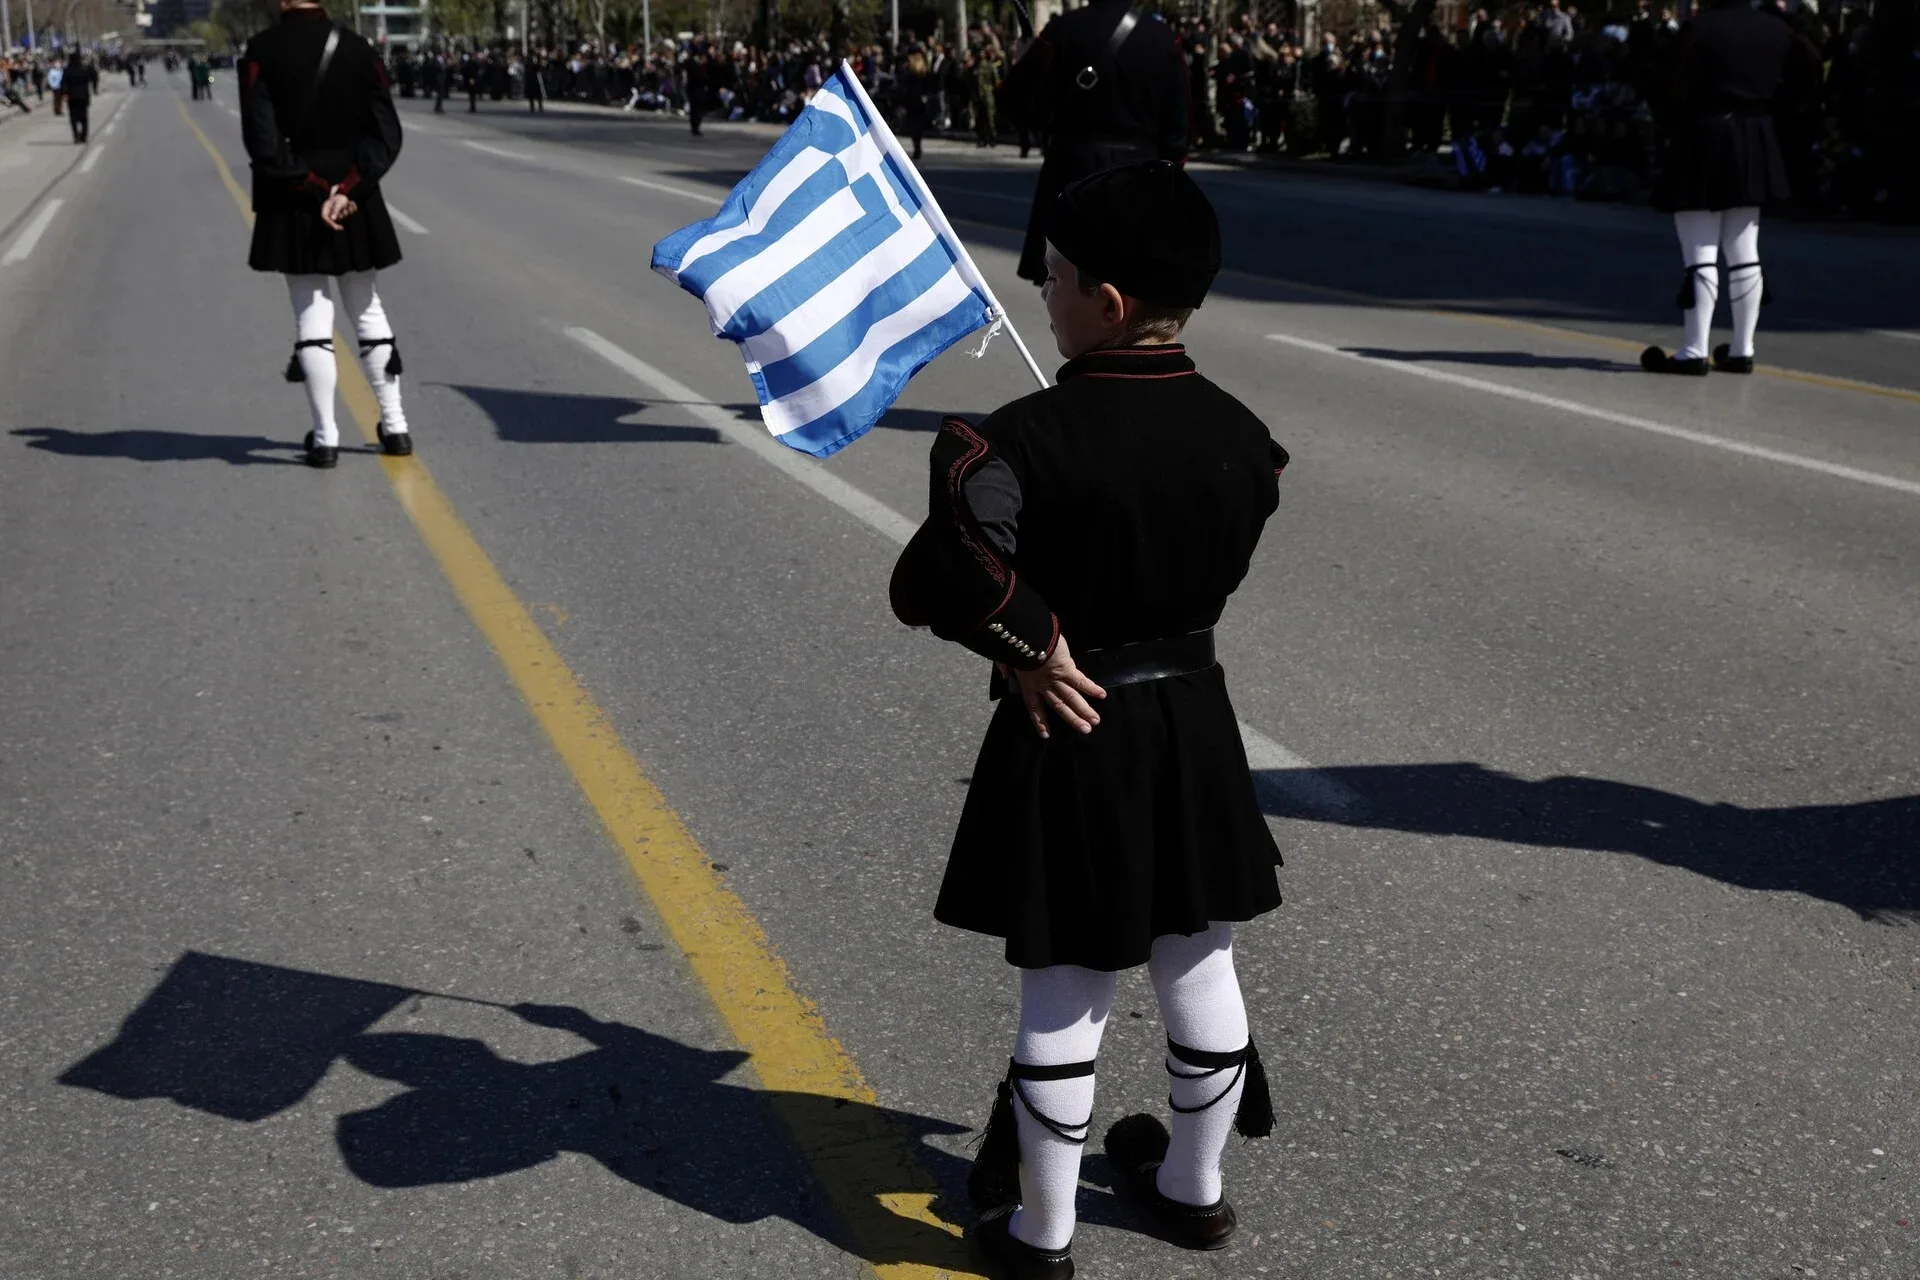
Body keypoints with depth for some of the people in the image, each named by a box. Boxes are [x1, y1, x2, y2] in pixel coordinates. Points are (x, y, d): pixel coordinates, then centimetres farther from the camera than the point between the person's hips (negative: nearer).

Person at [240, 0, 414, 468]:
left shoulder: (260, 53, -8)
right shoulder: (359, 50, 0)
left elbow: (263, 141, -15)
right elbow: (386, 135, -6)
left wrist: (312, 192, -11)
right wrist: (345, 190, -11)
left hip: (292, 209, -3)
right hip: (356, 205, 3)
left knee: (312, 316, 3)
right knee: (368, 311, 14)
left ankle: (325, 437, 3)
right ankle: (395, 426, 17)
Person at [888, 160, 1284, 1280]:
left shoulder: (1030, 440, -21)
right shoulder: (1242, 437, -4)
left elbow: (933, 581, -34)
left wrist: (1029, 643, -18)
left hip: (1068, 737, -4)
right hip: (1194, 724, 4)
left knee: (1062, 994, 8)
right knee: (1200, 969, 19)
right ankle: (1194, 1187, 38)